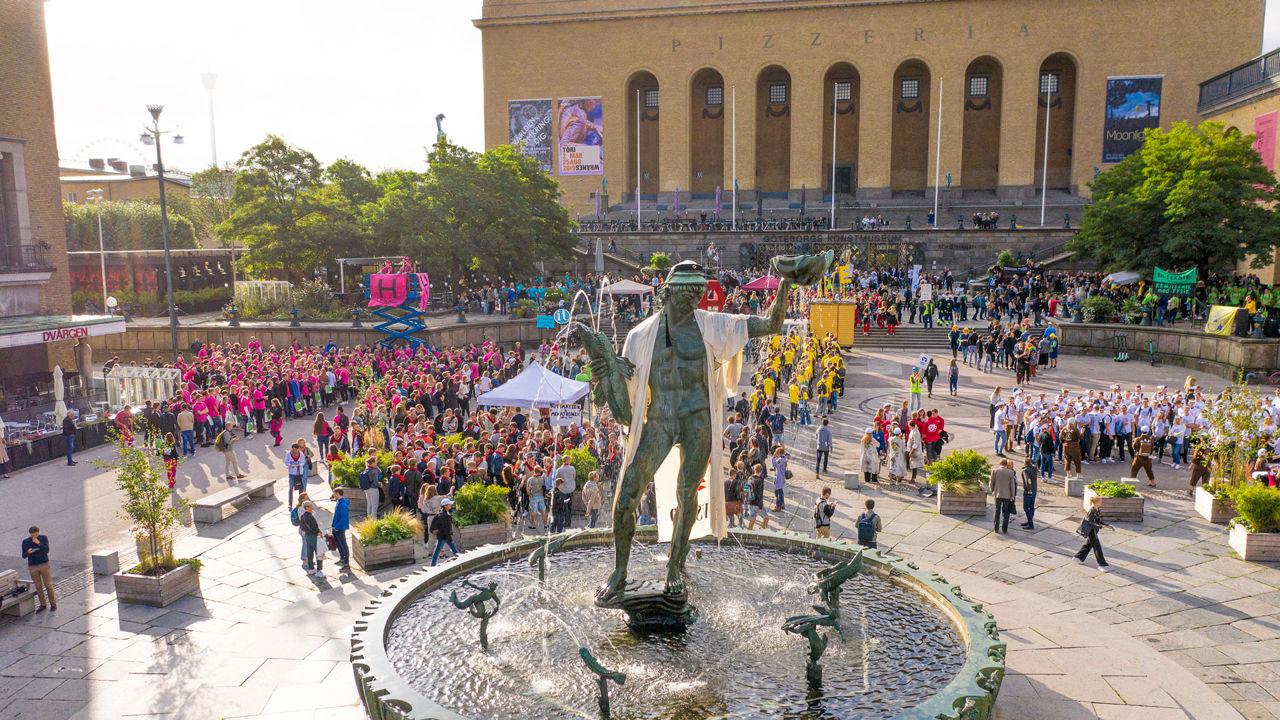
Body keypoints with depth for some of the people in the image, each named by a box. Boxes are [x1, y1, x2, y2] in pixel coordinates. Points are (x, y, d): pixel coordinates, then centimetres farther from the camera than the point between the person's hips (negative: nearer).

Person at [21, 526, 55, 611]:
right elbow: (23, 555, 1)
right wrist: (28, 552, -21)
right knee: (38, 586, 7)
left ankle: (53, 603, 10)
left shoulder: (44, 538, -3)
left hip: (44, 564, -1)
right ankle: (43, 604, 18)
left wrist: (38, 543, -22)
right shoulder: (25, 542, 0)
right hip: (32, 566, 2)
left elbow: (47, 550, -11)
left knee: (48, 585, 0)